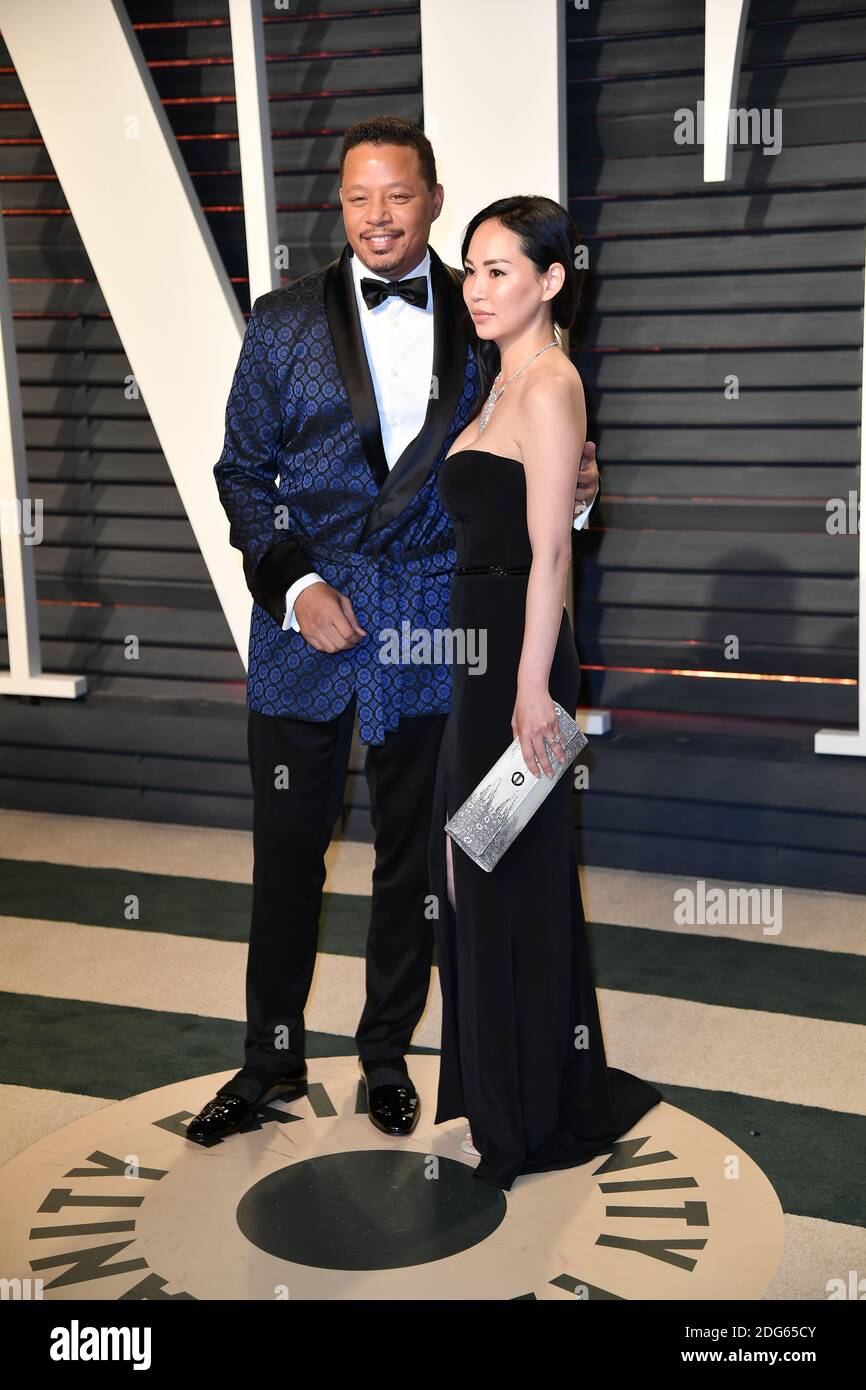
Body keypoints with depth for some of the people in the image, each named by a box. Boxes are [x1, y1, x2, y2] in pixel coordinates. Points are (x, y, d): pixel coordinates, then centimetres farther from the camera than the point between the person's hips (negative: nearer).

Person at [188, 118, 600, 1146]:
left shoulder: (482, 324, 3)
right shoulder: (284, 322, 1)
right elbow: (244, 472, 1)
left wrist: (566, 491, -13)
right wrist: (294, 585, -11)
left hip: (430, 628, 1)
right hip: (304, 621, 0)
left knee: (411, 859, 13)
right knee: (286, 855, 10)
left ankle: (388, 1053, 32)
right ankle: (271, 1059, 29)